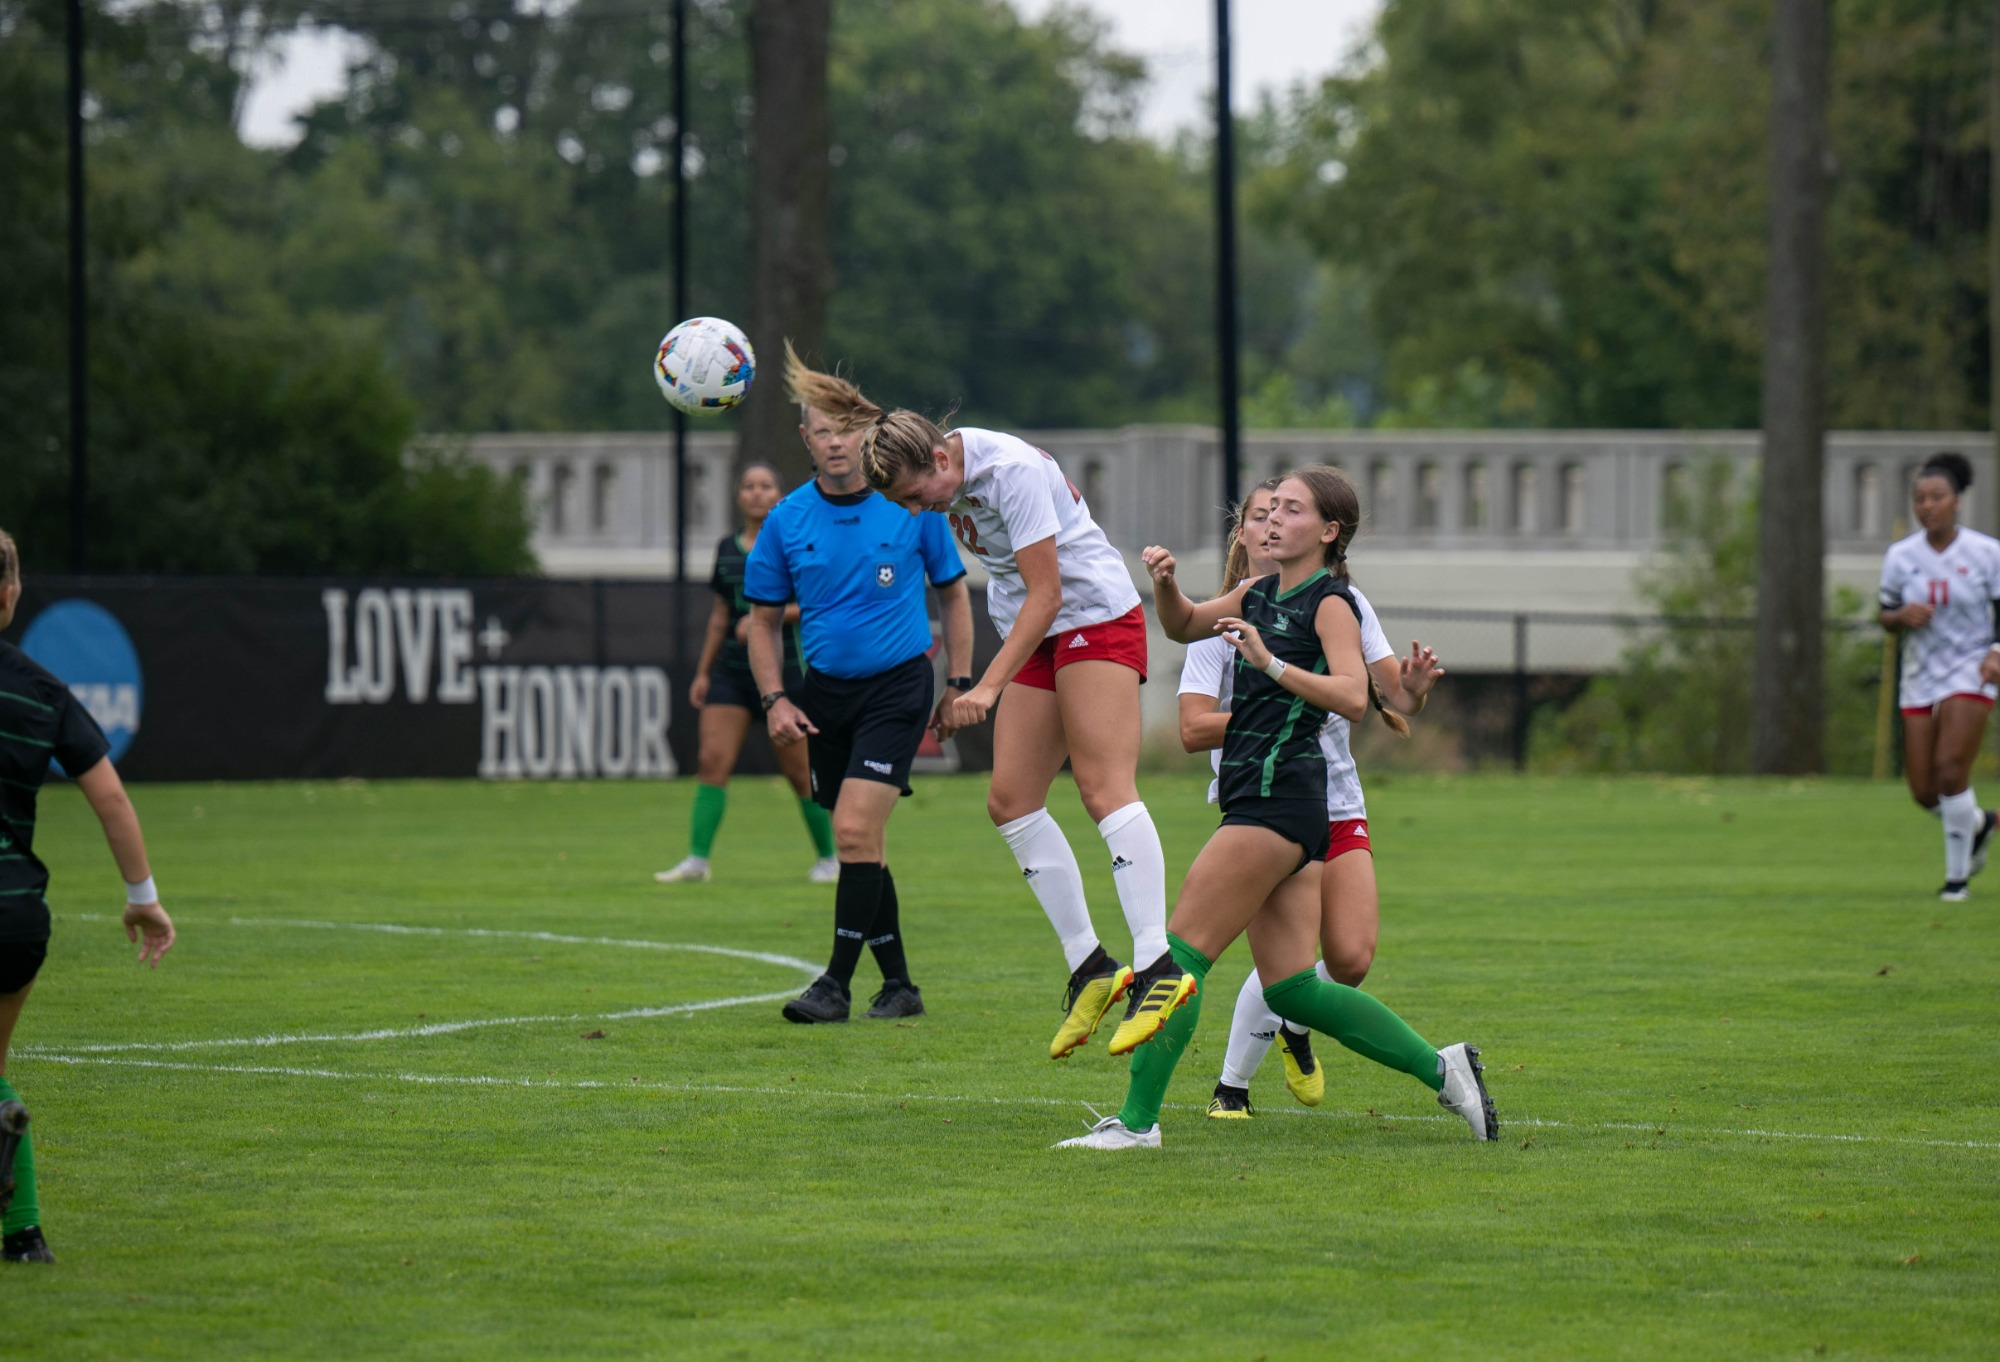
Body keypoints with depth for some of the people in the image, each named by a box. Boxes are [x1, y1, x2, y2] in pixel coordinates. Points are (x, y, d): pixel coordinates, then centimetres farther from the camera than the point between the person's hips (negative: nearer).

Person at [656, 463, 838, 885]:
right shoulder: (727, 549, 12)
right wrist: (702, 672, 14)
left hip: (785, 670, -4)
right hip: (732, 672, 4)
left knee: (799, 771, 1)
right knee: (713, 760, -9)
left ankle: (828, 858, 17)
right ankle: (697, 859, -11)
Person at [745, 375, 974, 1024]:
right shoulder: (787, 521, 1)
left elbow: (953, 593, 7)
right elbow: (764, 619, 9)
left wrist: (959, 685, 3)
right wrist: (775, 699, -3)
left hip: (898, 685, -4)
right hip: (825, 694, 4)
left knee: (855, 829, -16)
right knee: (861, 844, 7)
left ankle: (837, 983, -12)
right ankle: (898, 984, 18)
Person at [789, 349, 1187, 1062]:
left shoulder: (1011, 470, -23)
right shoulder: (945, 475, 2)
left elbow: (1045, 592, -23)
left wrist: (989, 687, -27)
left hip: (1097, 618, -9)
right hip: (1038, 636, 9)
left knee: (1105, 788, -20)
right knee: (1011, 801, 0)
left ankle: (1157, 966, -29)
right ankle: (1089, 966, 2)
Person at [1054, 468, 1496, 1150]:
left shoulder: (1331, 603, -6)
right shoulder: (1259, 594, 17)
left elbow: (1353, 698, -20)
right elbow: (1184, 626, 31)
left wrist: (1271, 663, -28)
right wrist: (1165, 582, 11)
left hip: (1278, 797, -9)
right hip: (1263, 802, 9)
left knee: (1181, 950, -11)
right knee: (1292, 989, 7)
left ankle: (1138, 1120, -11)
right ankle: (1440, 1067, 9)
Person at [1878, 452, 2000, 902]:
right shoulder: (1901, 556, 1)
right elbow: (1887, 618, 9)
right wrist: (1903, 616, -14)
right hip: (1920, 678, 4)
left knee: (1950, 772, -19)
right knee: (1924, 792, 1)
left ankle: (1957, 875, -1)